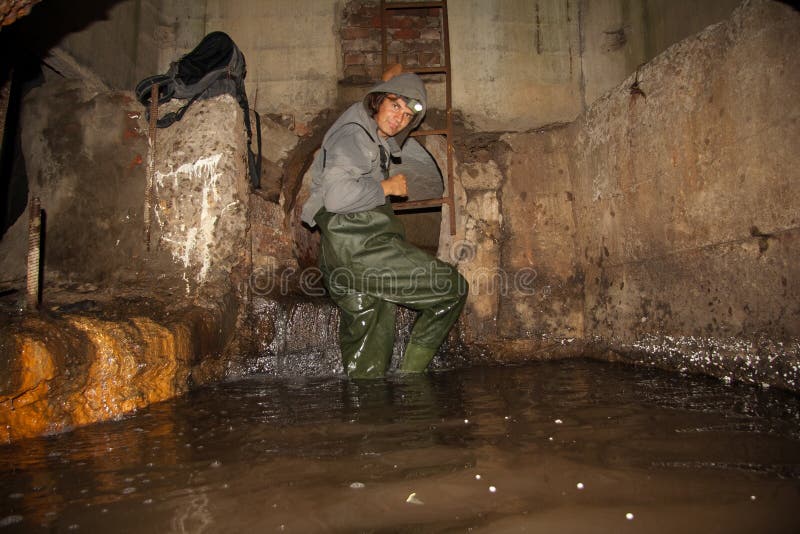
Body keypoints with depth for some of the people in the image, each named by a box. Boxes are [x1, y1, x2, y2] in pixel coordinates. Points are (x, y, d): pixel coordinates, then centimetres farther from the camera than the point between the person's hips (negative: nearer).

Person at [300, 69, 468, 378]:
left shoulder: (378, 141, 21)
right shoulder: (354, 134, -8)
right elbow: (336, 196, -22)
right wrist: (387, 187, -10)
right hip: (360, 246, -10)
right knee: (452, 288, -3)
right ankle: (409, 376, 3)